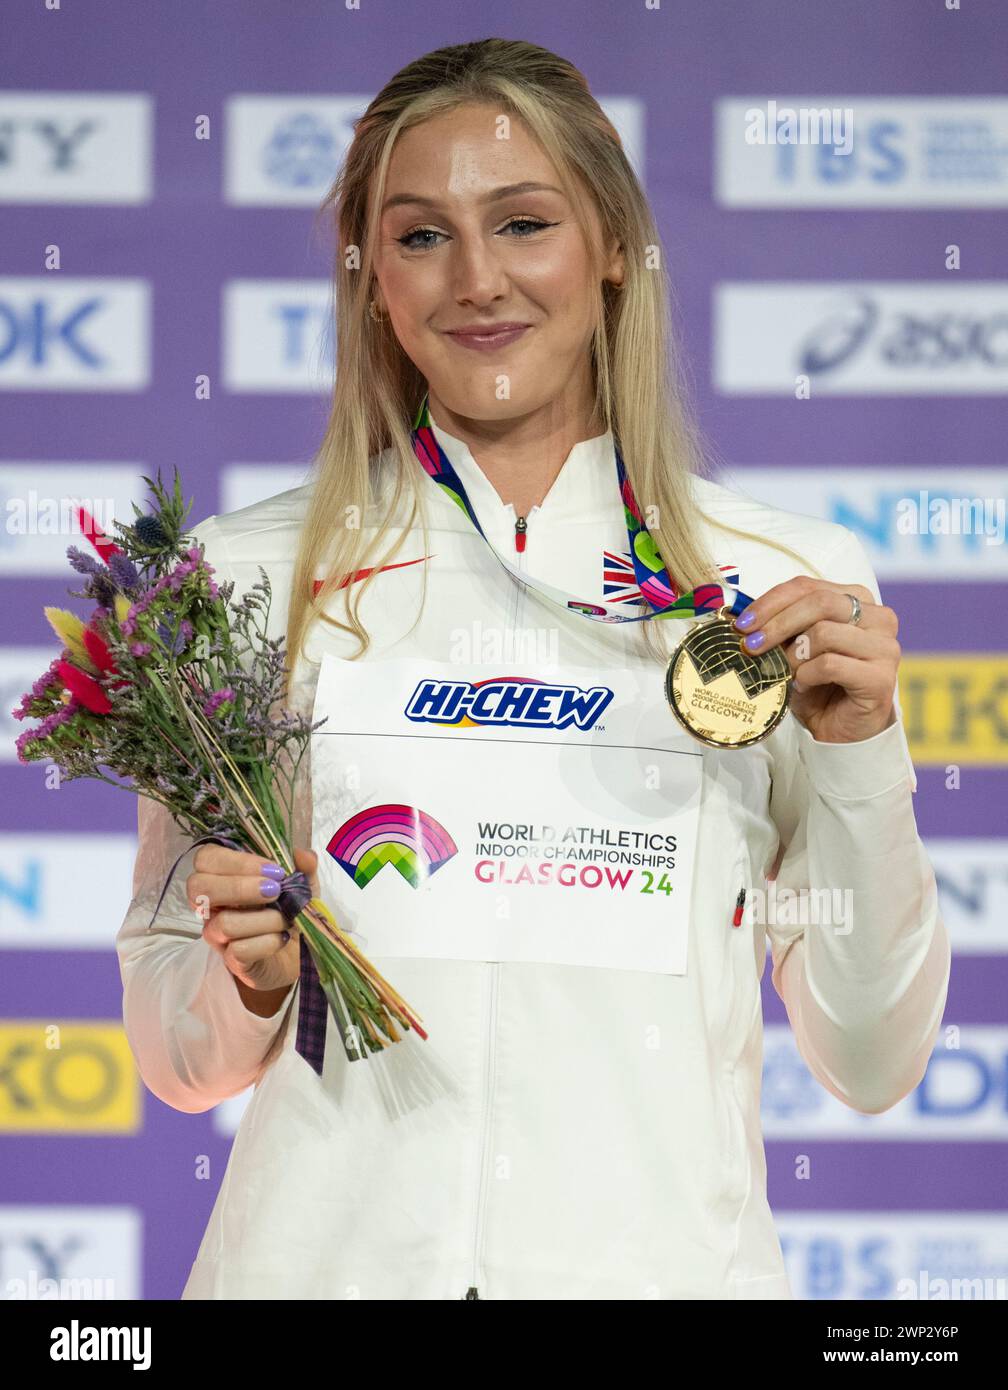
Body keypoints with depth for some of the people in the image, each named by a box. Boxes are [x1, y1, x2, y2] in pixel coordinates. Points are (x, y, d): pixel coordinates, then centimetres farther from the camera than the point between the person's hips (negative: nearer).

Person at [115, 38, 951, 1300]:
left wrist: (858, 756, -8)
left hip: (661, 1252, 0)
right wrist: (246, 981, -14)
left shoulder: (795, 582, 2)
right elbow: (182, 1062, 6)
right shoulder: (247, 576, 1)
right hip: (329, 1254, 0)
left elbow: (871, 1066, 3)